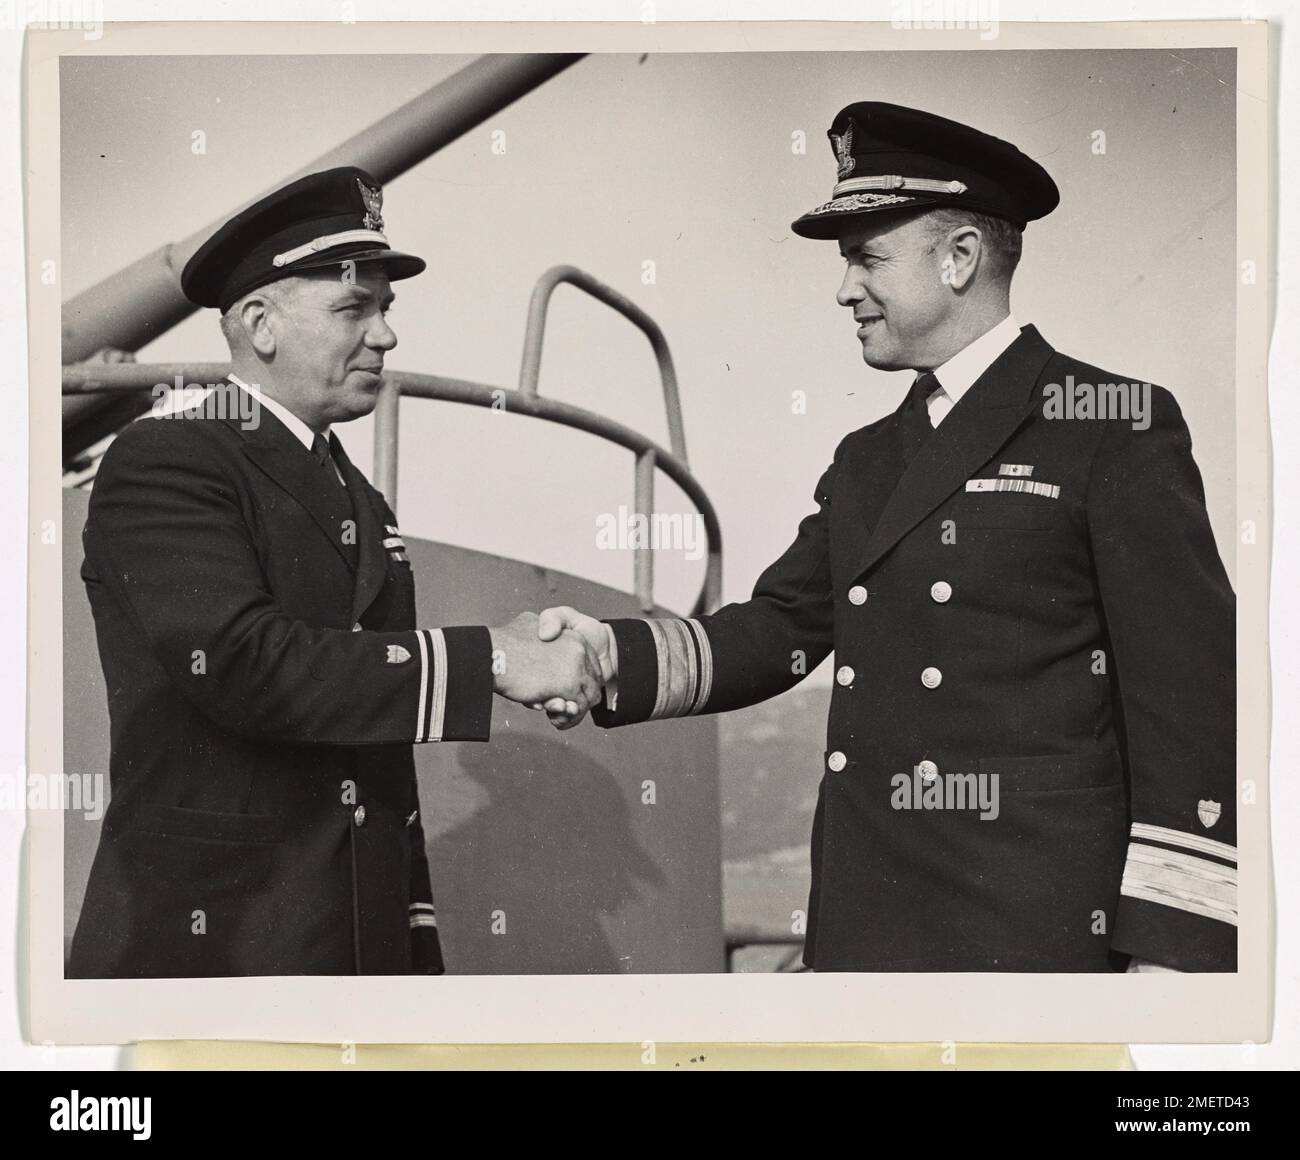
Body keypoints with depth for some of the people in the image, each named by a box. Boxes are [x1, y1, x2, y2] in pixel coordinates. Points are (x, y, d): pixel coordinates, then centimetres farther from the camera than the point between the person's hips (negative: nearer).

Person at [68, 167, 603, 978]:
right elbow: (243, 663, -24)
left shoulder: (364, 505, 16)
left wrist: (419, 942, 15)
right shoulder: (161, 466, -8)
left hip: (362, 949, 7)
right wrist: (490, 659, -22)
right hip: (202, 951, -7)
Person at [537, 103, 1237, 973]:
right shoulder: (865, 462, 16)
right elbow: (782, 628, 10)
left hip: (1035, 929, -6)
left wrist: (1170, 949, -14)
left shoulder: (1115, 426, -5)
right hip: (862, 921, 6)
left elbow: (1188, 696, -9)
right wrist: (616, 655, -8)